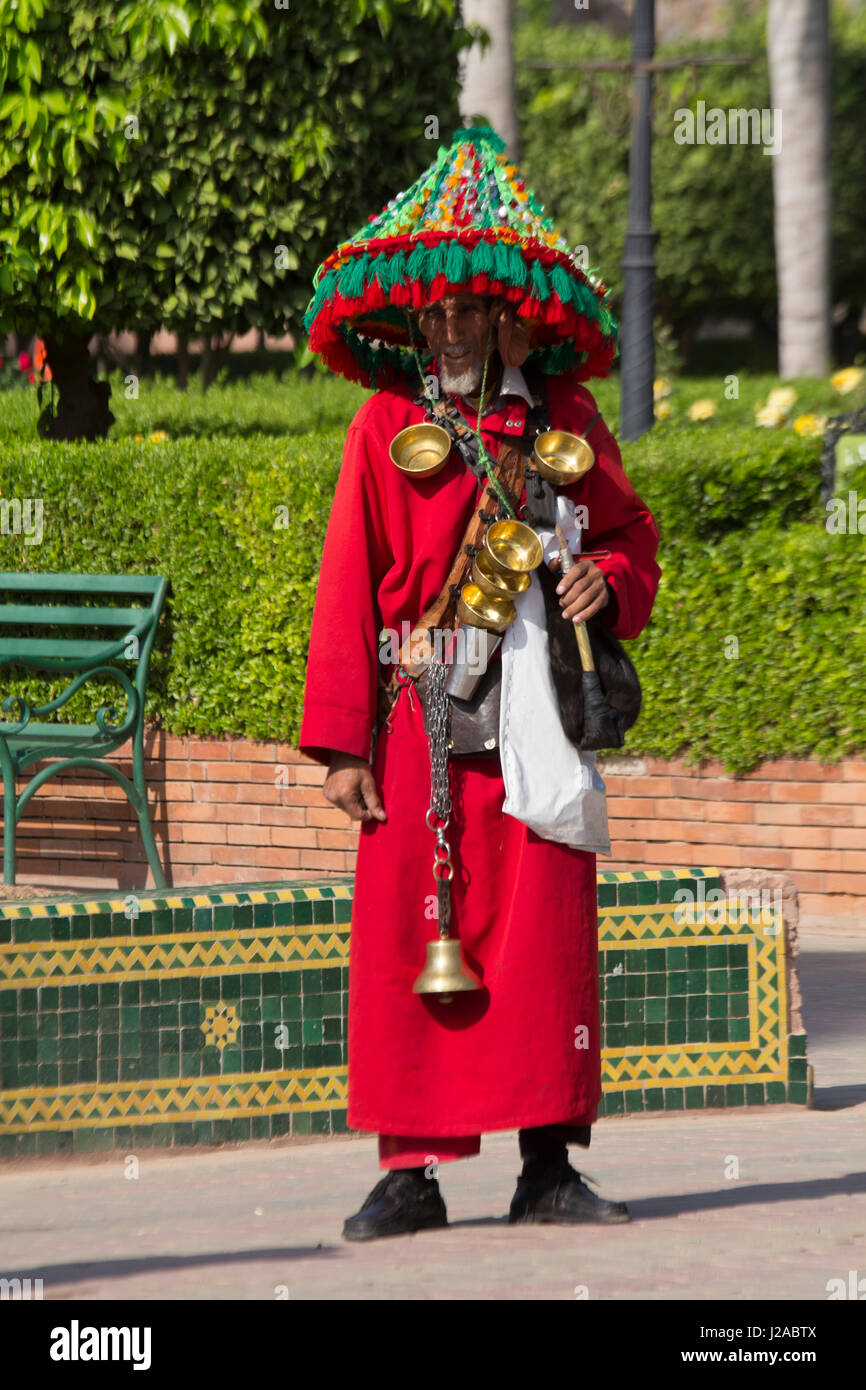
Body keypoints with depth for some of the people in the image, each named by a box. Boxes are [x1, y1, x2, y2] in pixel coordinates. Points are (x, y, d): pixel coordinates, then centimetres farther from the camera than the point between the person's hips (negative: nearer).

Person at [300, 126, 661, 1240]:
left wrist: (608, 581, -7)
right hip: (418, 718, -1)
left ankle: (549, 1166, 5)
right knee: (407, 928, -4)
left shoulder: (563, 419, 10)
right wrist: (342, 739, -5)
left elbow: (629, 535, 19)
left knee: (546, 923, -2)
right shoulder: (385, 425, 5)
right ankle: (410, 1170, 1)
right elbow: (349, 584, 1)